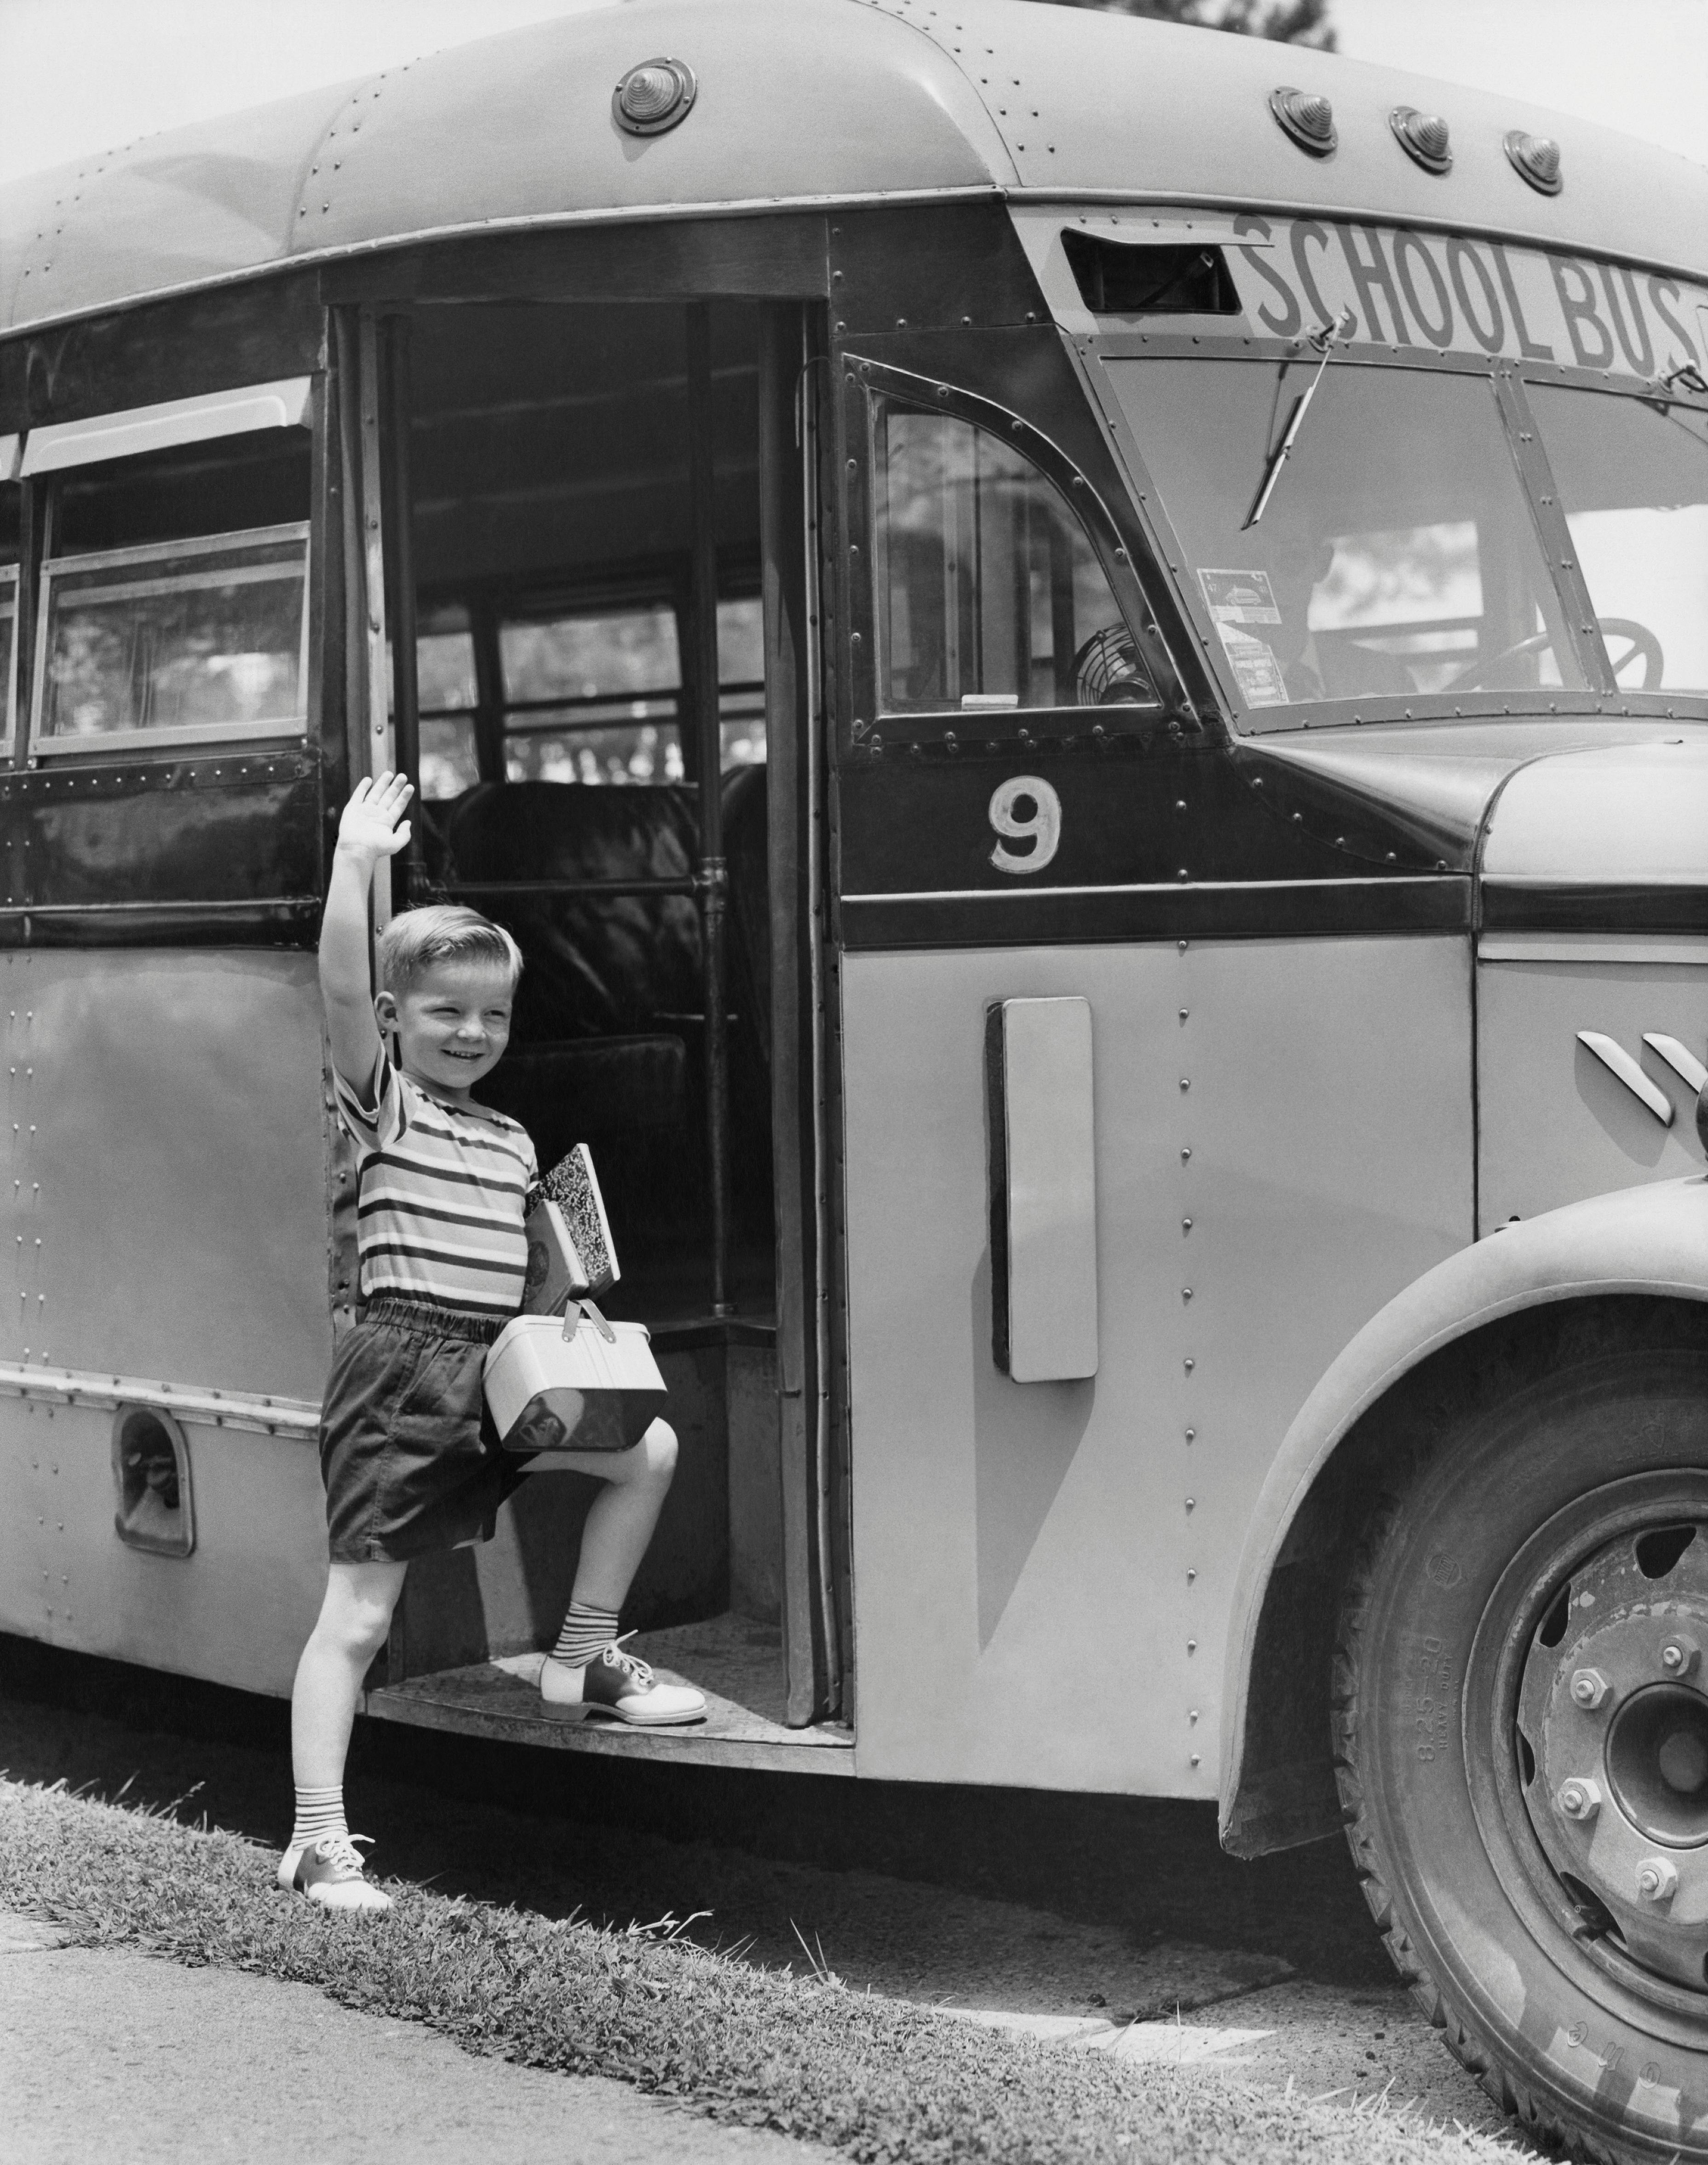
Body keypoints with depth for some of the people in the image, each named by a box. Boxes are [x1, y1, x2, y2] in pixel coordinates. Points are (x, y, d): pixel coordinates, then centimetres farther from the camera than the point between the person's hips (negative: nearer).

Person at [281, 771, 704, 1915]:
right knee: (359, 1615, -5)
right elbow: (342, 986, -19)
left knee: (650, 1449, 0)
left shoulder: (512, 1141, 17)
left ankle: (585, 1659, 15)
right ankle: (319, 1842, 0)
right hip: (400, 1367, -6)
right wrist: (356, 863, -26)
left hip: (498, 1365, 6)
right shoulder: (383, 1100, -2)